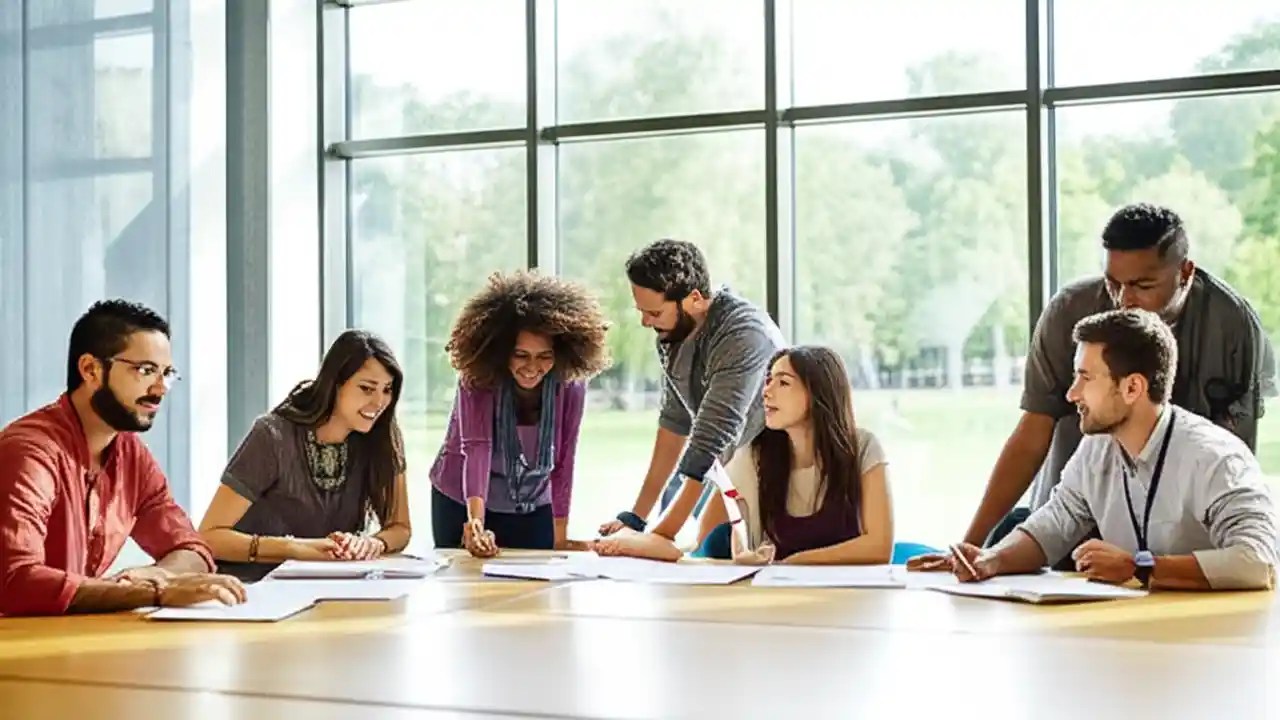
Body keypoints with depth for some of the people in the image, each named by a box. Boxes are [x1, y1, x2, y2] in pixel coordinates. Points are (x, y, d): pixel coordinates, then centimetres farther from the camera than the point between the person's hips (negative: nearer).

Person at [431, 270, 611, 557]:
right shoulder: (477, 377, -25)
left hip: (534, 510, 2)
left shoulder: (570, 384, -18)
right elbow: (476, 449, -36)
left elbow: (563, 460, -12)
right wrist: (476, 523, -49)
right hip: (462, 505, -2)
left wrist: (560, 539, -11)